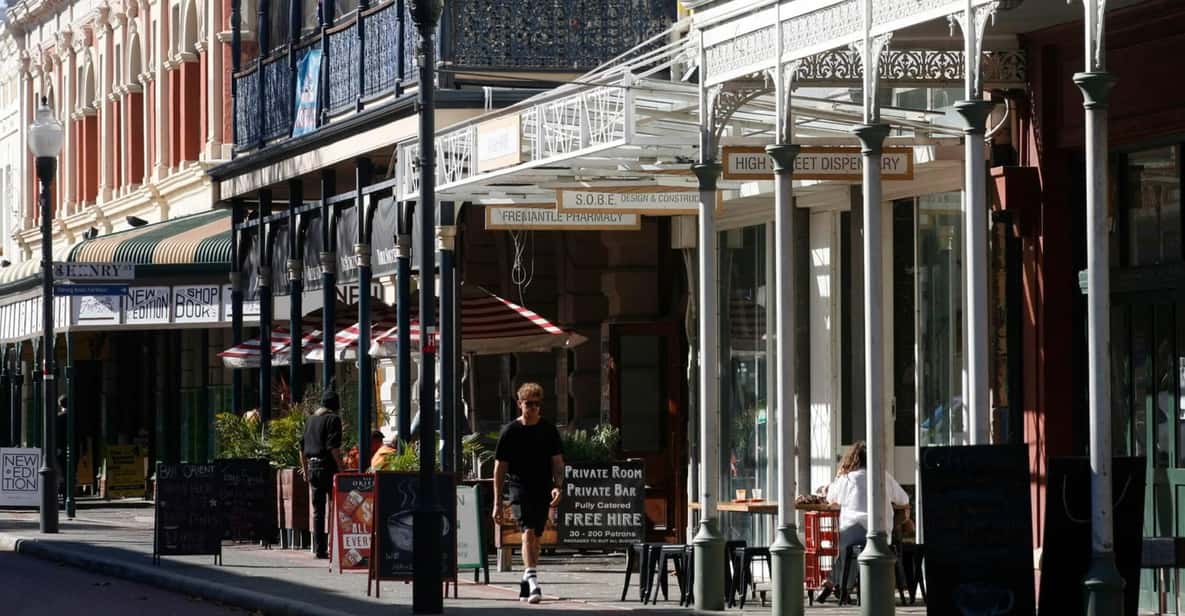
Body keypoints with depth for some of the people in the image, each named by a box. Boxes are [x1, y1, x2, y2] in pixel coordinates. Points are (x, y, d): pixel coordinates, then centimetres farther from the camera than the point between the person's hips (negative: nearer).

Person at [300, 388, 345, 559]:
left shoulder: (311, 419, 15)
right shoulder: (333, 419, -8)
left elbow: (302, 447, 17)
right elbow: (333, 447, -17)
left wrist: (305, 469, 24)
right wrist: (342, 467, -14)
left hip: (312, 468, 7)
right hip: (328, 468, -7)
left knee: (317, 510, 10)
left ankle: (319, 549, 9)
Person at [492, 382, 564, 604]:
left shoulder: (549, 430, 6)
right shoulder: (510, 431, 0)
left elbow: (557, 462, 6)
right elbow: (499, 468, 3)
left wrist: (558, 486, -13)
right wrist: (497, 503, 0)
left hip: (543, 490, 3)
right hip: (520, 488, -3)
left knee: (535, 538, 8)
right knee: (528, 532, -20)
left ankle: (525, 586, 21)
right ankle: (532, 581, -32)